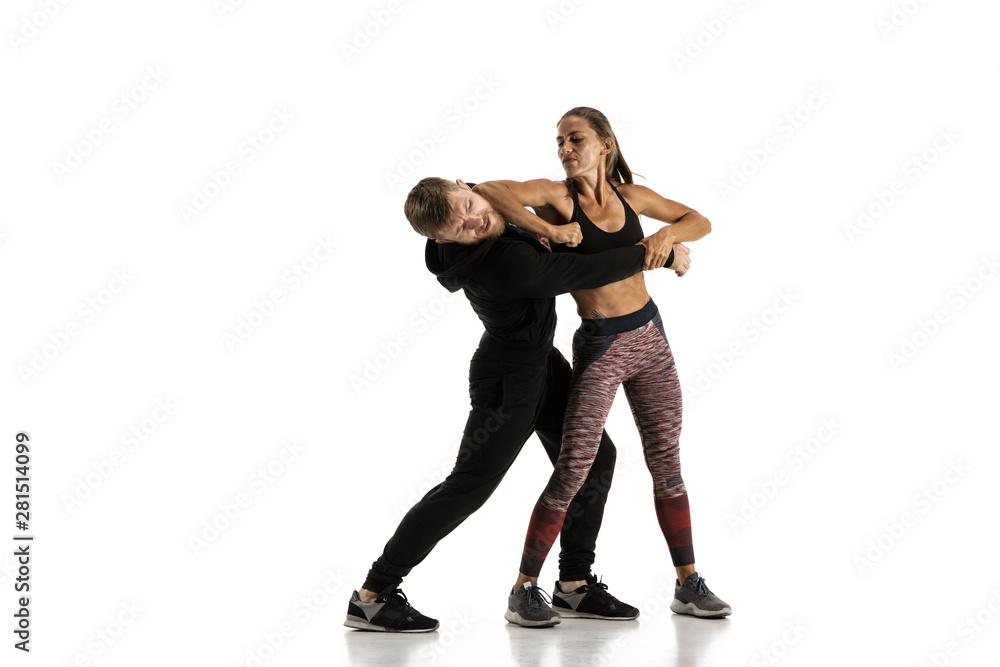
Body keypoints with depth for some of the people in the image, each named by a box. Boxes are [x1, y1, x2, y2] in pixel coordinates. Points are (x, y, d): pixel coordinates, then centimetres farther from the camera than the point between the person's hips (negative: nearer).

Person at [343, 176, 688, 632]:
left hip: (541, 359, 9)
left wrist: (550, 230, -6)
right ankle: (372, 595, -1)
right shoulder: (504, 264, -35)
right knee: (469, 485, -6)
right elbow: (590, 273, -28)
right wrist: (659, 255, -16)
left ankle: (576, 581, 20)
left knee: (595, 456, 12)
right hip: (511, 376, -9)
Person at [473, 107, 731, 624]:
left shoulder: (631, 196, 5)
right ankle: (524, 589, 1)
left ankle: (688, 585, 18)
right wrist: (546, 231, -25)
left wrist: (665, 236, -8)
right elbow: (487, 191, -21)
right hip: (599, 347, -4)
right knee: (573, 470, -9)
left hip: (650, 336, 4)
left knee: (667, 464, 9)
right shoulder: (557, 196, -8)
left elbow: (700, 222, 12)